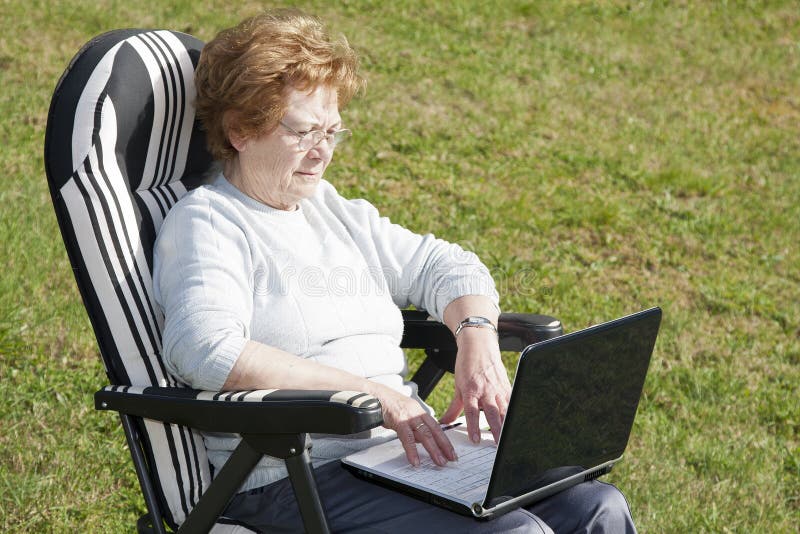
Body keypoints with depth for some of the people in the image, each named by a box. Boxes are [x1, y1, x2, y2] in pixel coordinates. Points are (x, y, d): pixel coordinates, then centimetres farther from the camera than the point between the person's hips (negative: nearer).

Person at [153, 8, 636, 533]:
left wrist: (478, 340, 2)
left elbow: (443, 266, 26)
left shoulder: (334, 211, 21)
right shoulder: (206, 223, -2)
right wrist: (366, 391, -22)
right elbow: (206, 351, -20)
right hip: (295, 480, -7)